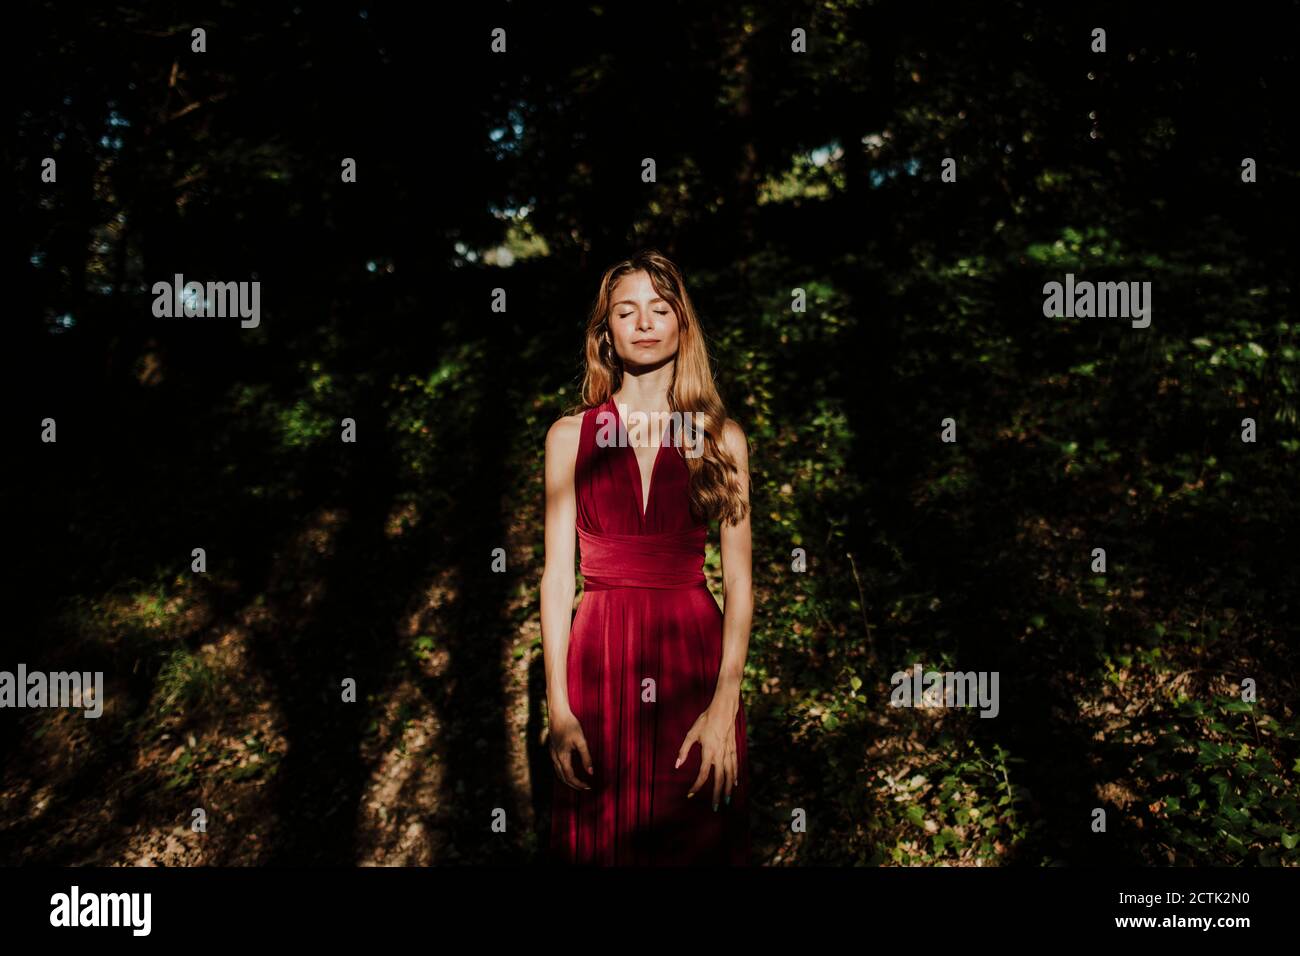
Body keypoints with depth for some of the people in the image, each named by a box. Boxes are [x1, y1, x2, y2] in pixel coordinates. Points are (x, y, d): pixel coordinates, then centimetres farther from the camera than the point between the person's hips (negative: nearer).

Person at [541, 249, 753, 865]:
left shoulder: (721, 438, 5)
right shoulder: (570, 435, 4)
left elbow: (738, 578, 0)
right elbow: (558, 574, 1)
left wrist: (725, 707, -9)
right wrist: (558, 708, -6)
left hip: (694, 654, 0)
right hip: (600, 658, 0)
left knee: (698, 840, 9)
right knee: (601, 840, 9)